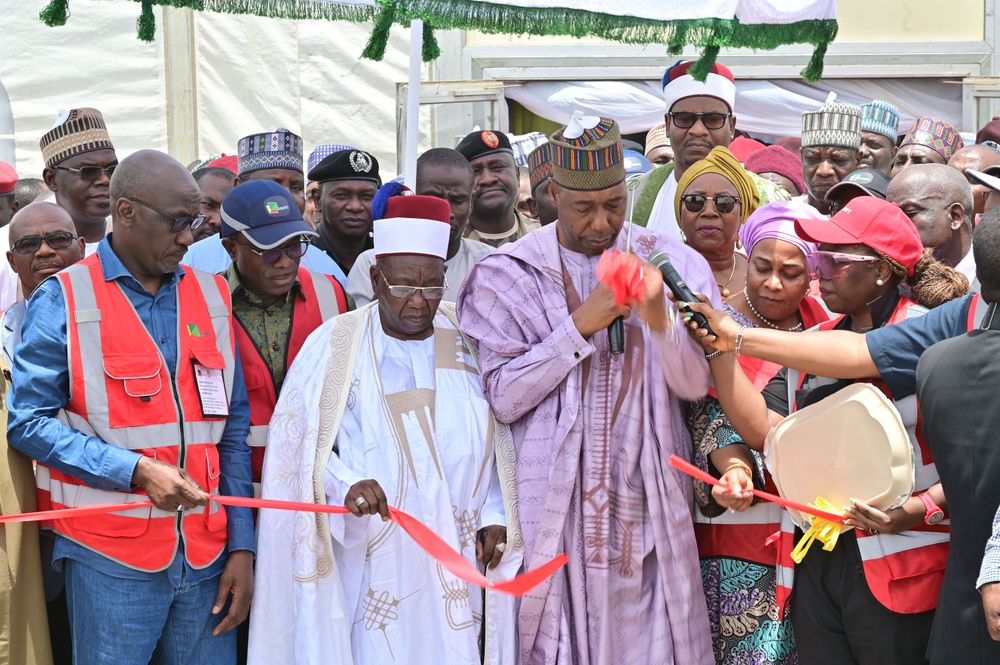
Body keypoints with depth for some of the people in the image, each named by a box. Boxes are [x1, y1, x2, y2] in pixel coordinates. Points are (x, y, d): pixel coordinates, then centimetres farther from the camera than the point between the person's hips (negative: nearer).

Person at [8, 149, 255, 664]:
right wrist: (135, 470, -16)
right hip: (109, 558, -3)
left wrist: (241, 546, 5)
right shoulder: (63, 301, -3)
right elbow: (29, 422, -7)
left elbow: (234, 430, 10)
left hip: (206, 553, 4)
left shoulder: (211, 296, 9)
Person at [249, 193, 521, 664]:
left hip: (455, 553, 3)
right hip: (370, 559, -3)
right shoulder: (334, 347, -4)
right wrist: (347, 484, -22)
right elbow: (304, 446, -4)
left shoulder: (466, 341, 5)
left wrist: (495, 515, 2)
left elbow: (498, 439, 11)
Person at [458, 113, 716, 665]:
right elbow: (503, 398, -8)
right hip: (552, 503, -1)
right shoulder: (507, 275, 0)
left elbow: (695, 384, -1)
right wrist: (581, 323, -14)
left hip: (645, 498, 1)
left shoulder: (673, 264, 5)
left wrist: (659, 319, -19)